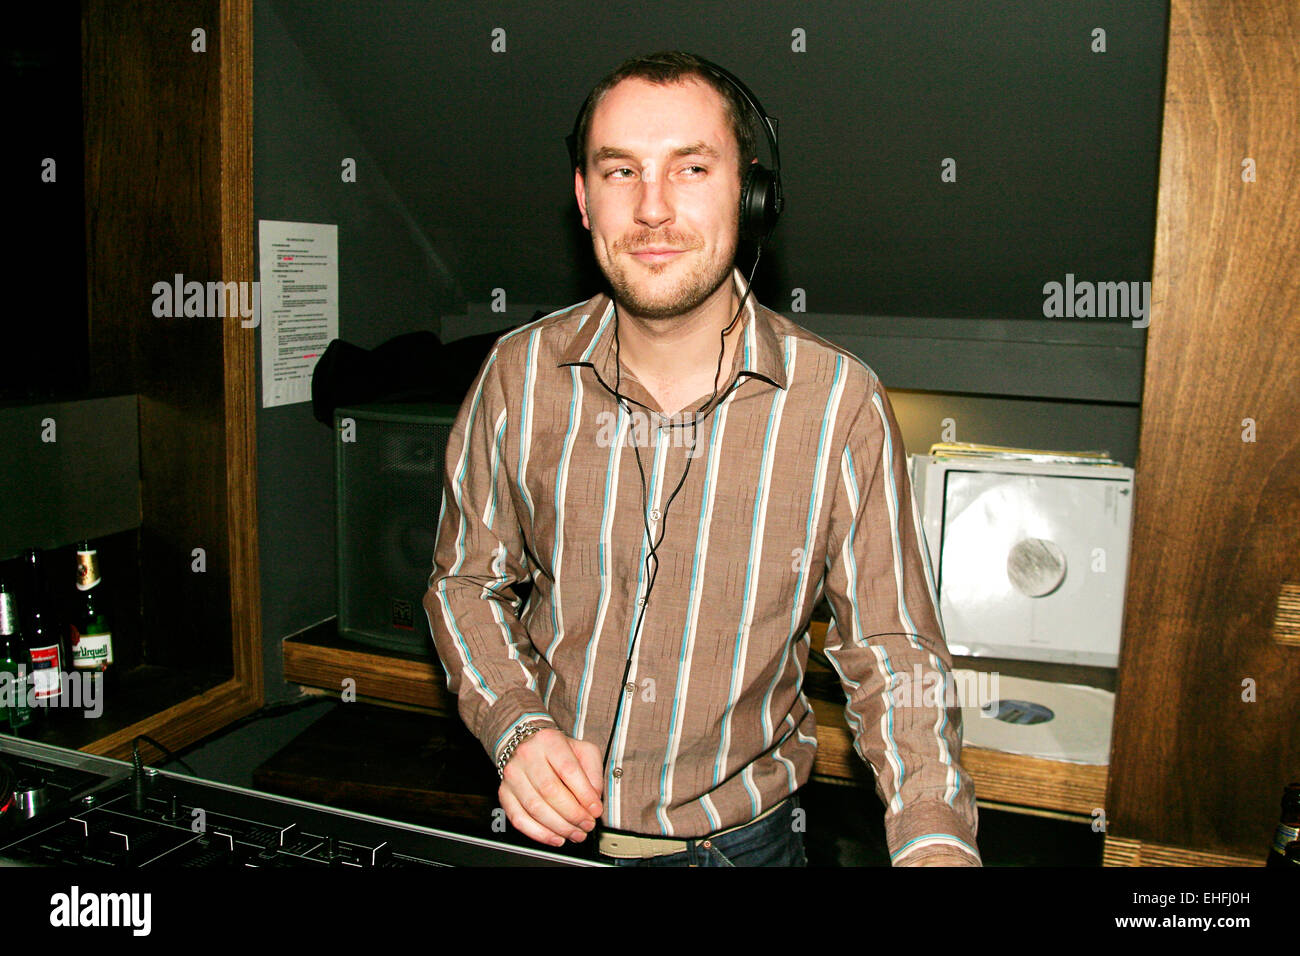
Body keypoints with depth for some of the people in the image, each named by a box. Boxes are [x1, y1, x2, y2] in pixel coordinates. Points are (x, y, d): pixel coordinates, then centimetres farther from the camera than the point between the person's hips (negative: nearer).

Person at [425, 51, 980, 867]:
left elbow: (891, 648, -10)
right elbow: (466, 581, 2)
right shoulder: (519, 375, -10)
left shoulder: (842, 401, -16)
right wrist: (516, 727, -14)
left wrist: (936, 840, -24)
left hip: (739, 836, -1)